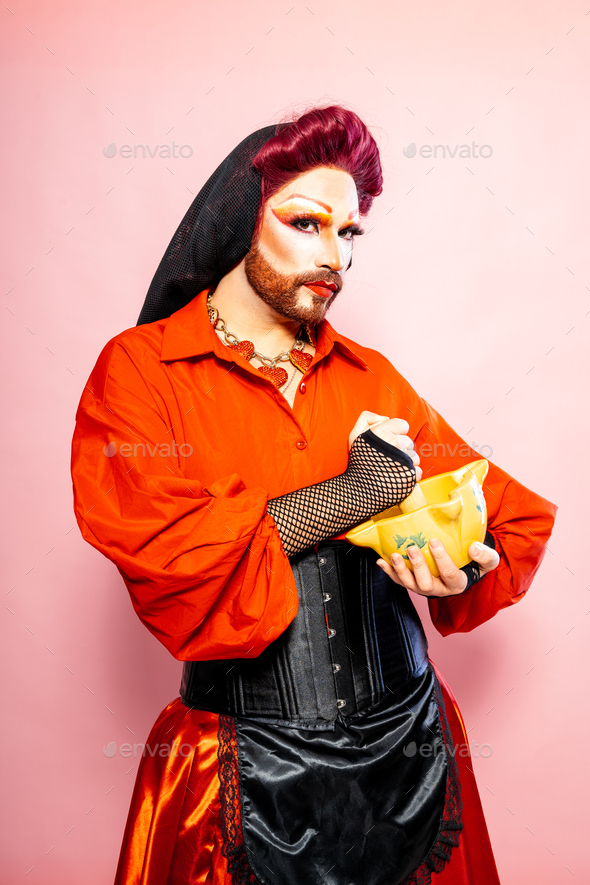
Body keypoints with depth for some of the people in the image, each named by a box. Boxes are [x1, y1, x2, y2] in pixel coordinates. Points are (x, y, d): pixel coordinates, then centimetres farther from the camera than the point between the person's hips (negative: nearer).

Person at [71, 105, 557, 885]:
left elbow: (514, 515, 6)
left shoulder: (370, 376, 5)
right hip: (251, 775, -3)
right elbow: (165, 559, -21)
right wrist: (356, 491, -17)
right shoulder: (139, 370, -7)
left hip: (409, 743, 4)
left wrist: (464, 567, -17)